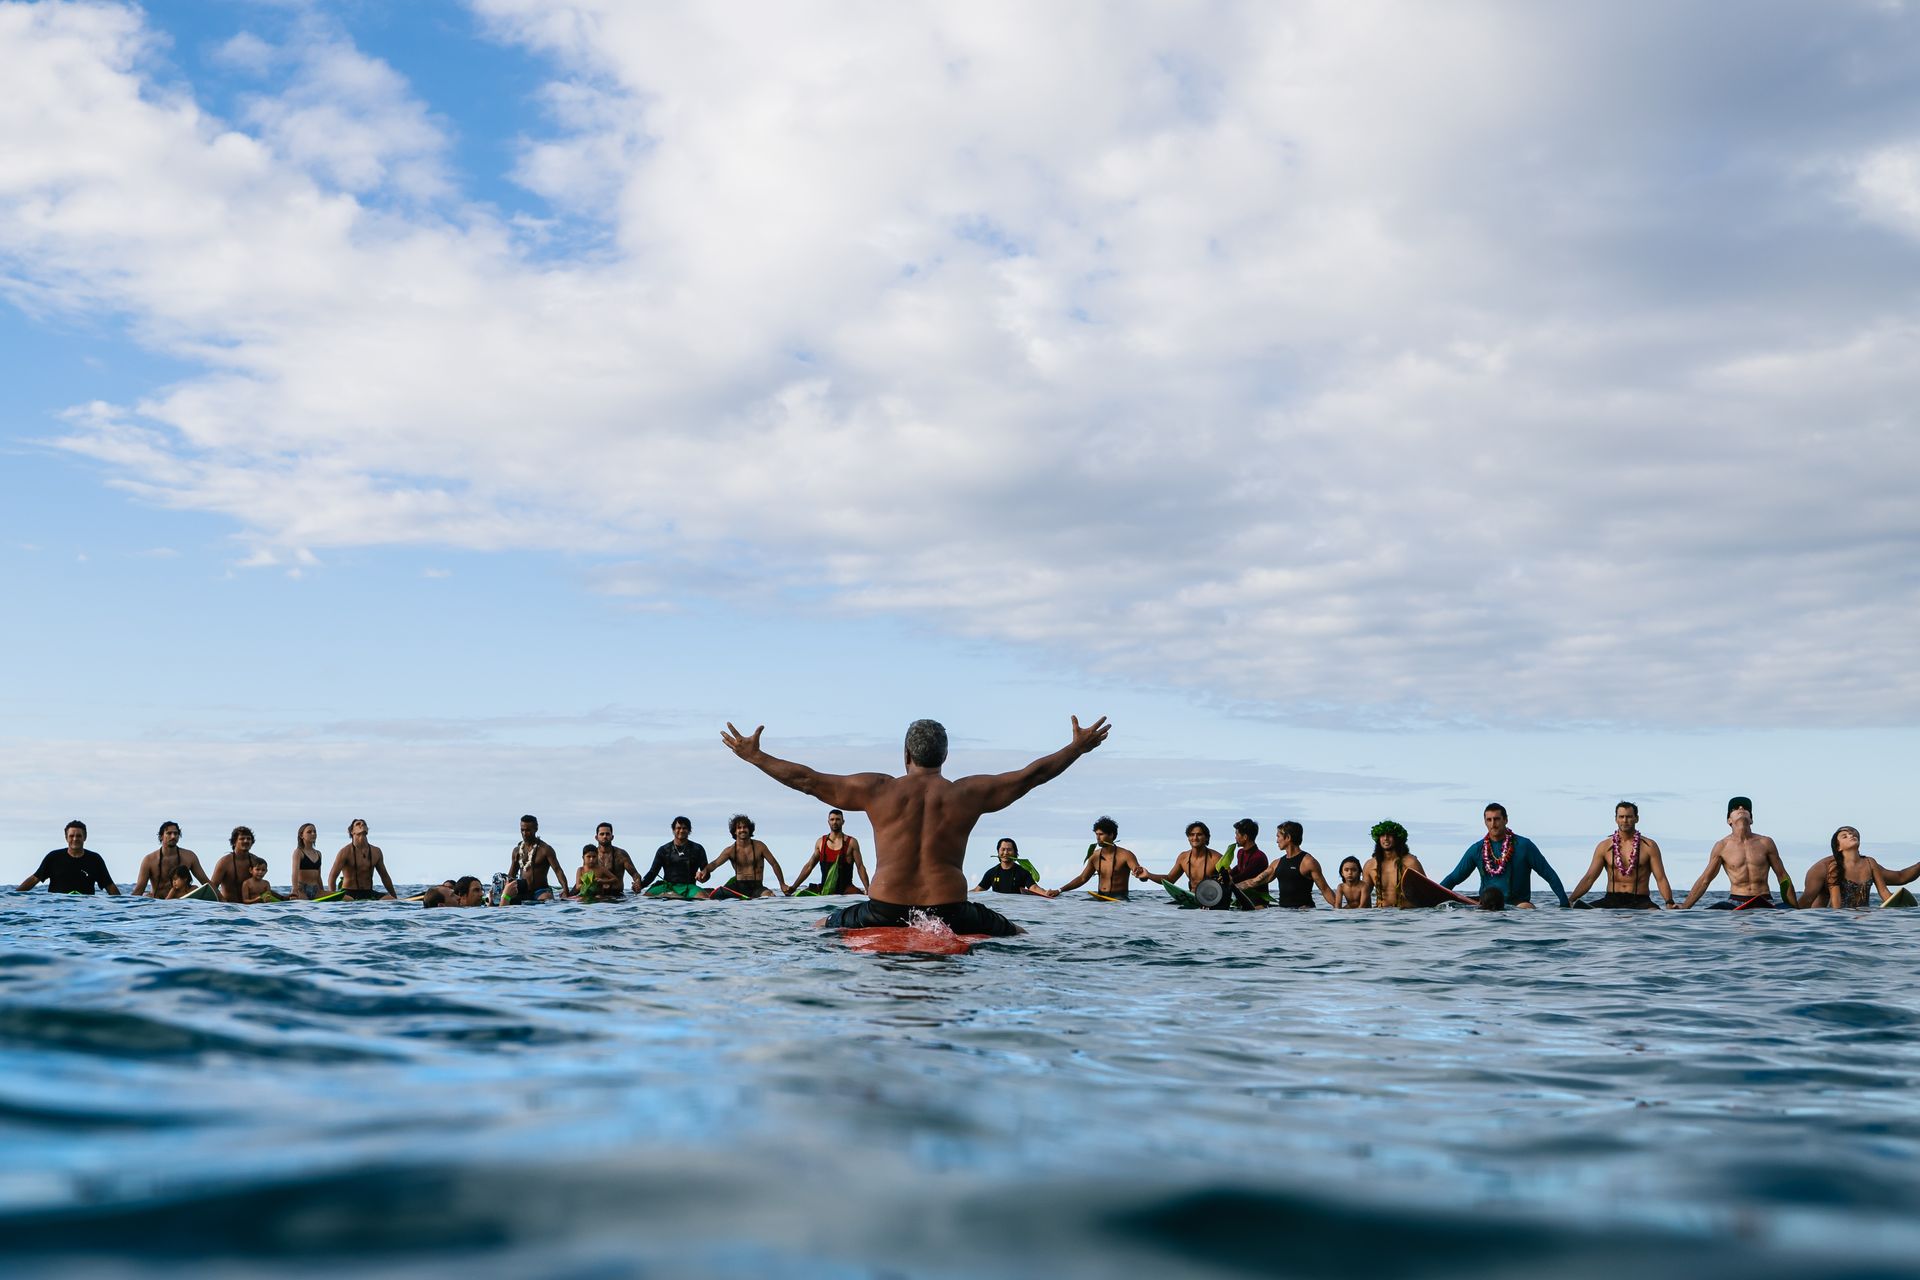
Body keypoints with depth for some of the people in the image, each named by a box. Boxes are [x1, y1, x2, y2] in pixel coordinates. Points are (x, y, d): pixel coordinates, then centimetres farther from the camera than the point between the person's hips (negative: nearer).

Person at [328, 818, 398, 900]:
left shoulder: (376, 852, 9)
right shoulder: (346, 852, -5)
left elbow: (385, 876, 18)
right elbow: (332, 877, -8)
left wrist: (395, 898, 17)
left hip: (368, 893, 5)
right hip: (349, 893, -5)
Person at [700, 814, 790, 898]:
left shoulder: (759, 846, 2)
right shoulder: (731, 850, 3)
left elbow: (774, 864, 9)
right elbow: (716, 863, -12)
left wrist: (782, 884, 9)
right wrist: (705, 870, -34)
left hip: (757, 887, -1)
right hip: (739, 887, 1)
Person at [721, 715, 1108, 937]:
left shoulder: (878, 790, 1)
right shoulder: (967, 794, 1)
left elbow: (806, 779, 6)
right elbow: (1031, 775, 11)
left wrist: (754, 756, 19)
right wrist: (1077, 748, 25)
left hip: (884, 912, 1)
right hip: (950, 913, 0)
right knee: (1020, 938, 19)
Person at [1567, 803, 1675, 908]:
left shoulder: (1649, 846, 4)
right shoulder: (1604, 847, 8)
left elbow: (1661, 879, 0)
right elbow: (1589, 878, 7)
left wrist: (1670, 903, -16)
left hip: (1640, 902, -1)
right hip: (1611, 900, 1)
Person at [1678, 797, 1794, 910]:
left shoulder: (1765, 843, 7)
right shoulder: (1722, 846, 4)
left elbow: (1783, 877, 15)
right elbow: (1704, 880, 6)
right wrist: (1684, 907, 1)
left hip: (1764, 903, 1)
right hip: (1735, 904, -1)